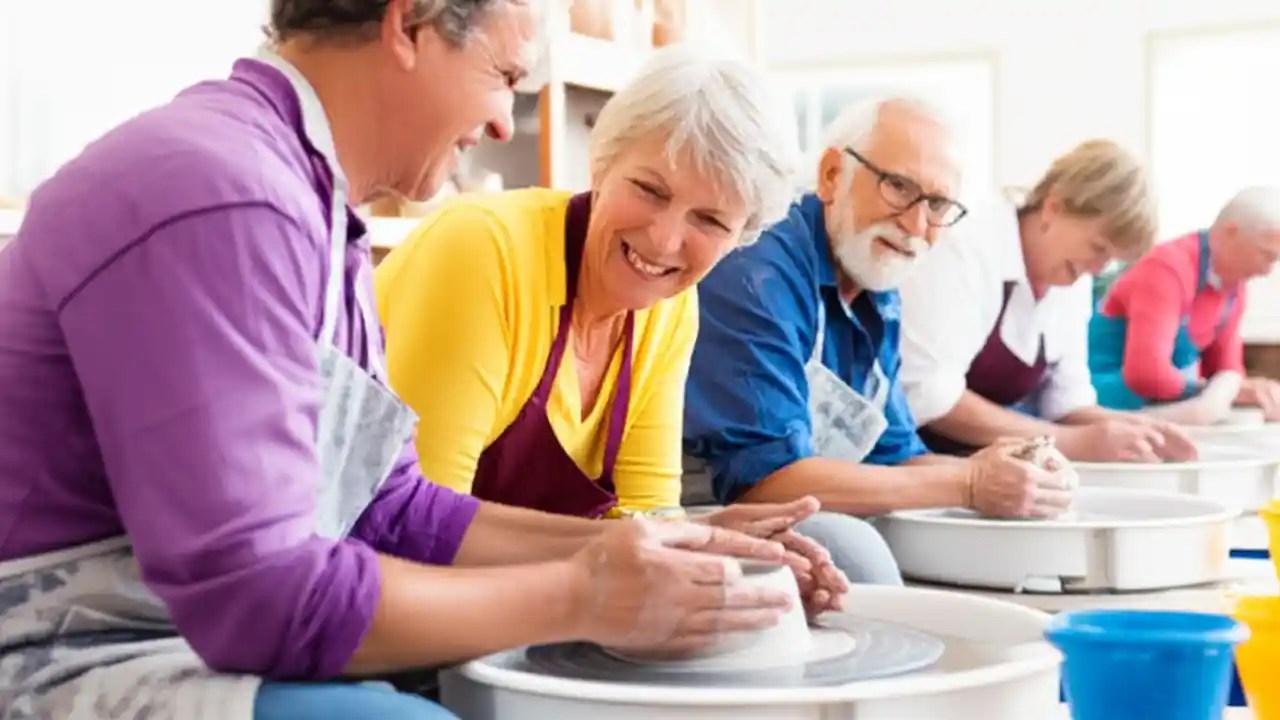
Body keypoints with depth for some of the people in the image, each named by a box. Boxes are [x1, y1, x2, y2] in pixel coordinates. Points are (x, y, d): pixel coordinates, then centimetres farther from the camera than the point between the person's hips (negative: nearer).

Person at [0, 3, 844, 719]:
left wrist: (661, 549, 3)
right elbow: (258, 599, -25)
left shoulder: (314, 205, 10)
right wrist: (577, 596, -16)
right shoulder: (220, 192, -22)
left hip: (206, 638, 10)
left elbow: (395, 512, 11)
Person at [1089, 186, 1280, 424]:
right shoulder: (1168, 269, -23)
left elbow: (1227, 368, 13)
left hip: (1159, 399, 9)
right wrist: (1203, 390, -16)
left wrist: (1244, 388, -10)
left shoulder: (1233, 284, 5)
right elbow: (1146, 373, -32)